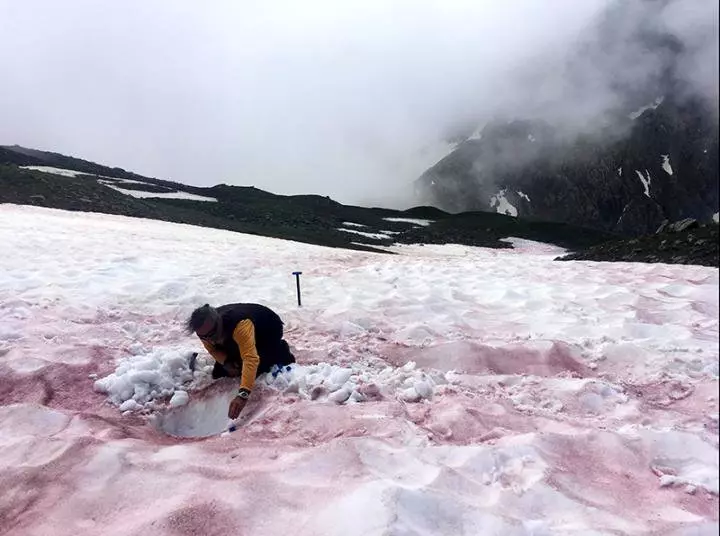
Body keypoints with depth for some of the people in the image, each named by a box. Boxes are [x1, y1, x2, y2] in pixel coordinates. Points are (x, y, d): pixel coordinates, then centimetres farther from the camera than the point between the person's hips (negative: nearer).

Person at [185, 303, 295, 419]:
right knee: (218, 373, 2)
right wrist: (226, 362, -21)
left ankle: (281, 350, 5)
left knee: (257, 370, -21)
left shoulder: (241, 324, -49)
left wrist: (243, 393, -68)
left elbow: (250, 358, -58)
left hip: (269, 328, -6)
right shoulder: (204, 331, -26)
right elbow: (211, 347, -3)